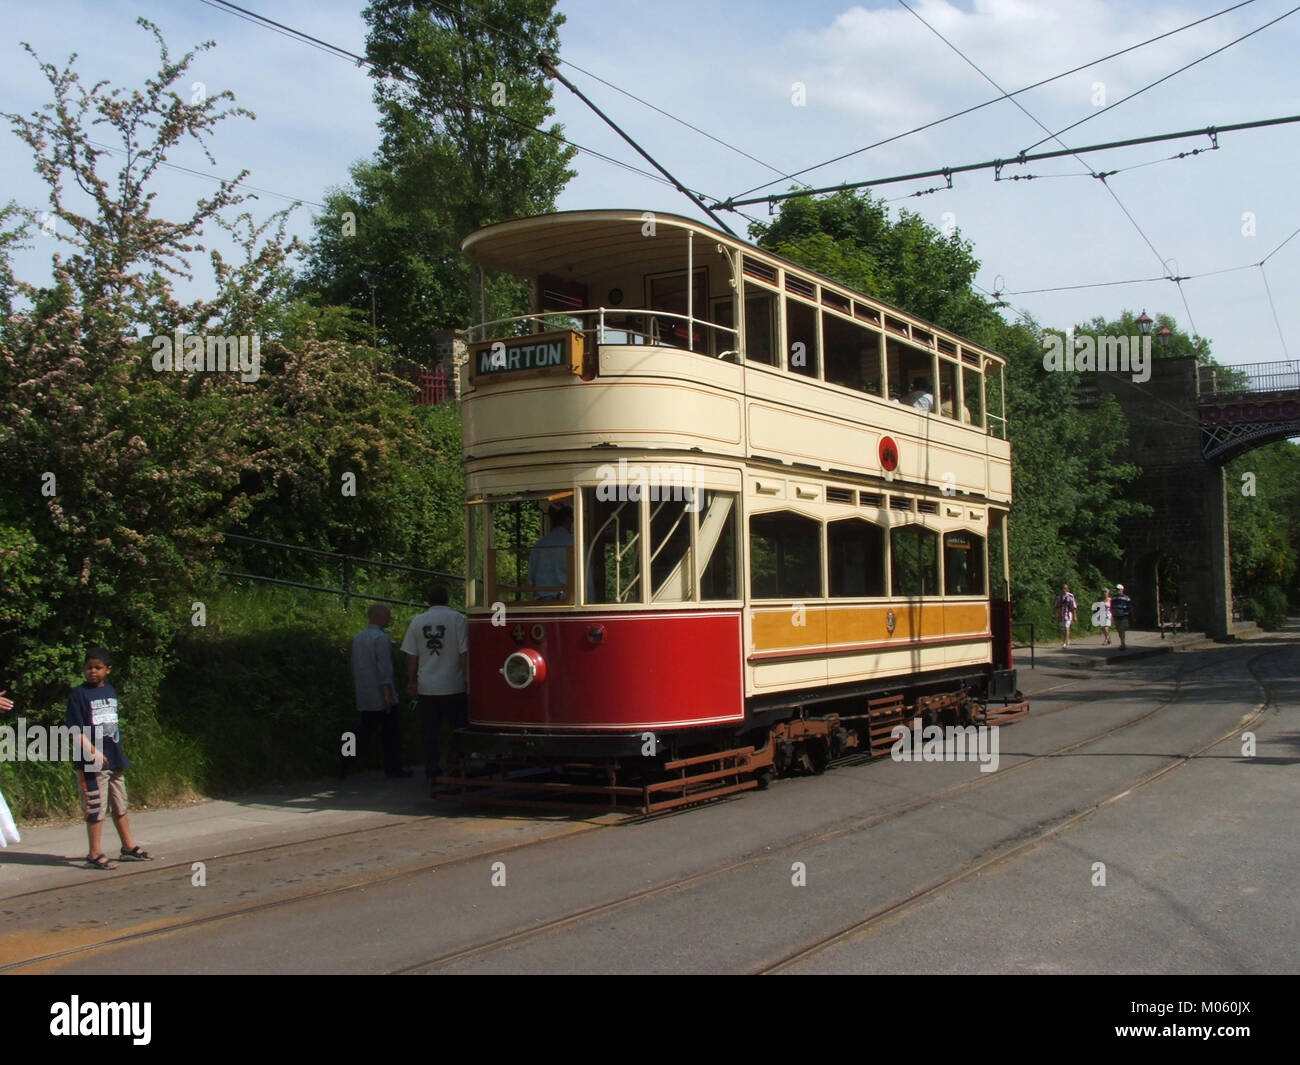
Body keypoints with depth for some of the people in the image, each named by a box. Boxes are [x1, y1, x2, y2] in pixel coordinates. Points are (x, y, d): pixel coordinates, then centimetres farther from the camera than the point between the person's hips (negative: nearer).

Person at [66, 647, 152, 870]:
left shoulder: (111, 691, 12)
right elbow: (76, 729, -14)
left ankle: (129, 847, 25)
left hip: (115, 760, 7)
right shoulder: (78, 694, -8)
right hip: (92, 763, -7)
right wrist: (93, 752, -23)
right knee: (95, 809, -3)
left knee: (120, 807, 15)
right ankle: (95, 855, 4)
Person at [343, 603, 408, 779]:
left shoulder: (357, 637, 12)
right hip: (381, 697, -7)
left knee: (366, 731, 12)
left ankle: (346, 756, -6)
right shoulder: (381, 638, -14)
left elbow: (354, 667, 17)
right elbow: (384, 668, -19)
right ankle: (393, 768, 11)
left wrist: (356, 690, 22)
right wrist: (388, 694, -19)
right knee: (391, 733, 5)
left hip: (364, 698, 7)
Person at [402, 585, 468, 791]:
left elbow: (411, 656, 7)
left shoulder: (417, 621, 5)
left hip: (426, 688, 3)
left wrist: (412, 682, 16)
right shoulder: (456, 618, -5)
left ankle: (432, 777, 10)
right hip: (453, 687, -3)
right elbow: (464, 653, -8)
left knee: (430, 735, 9)